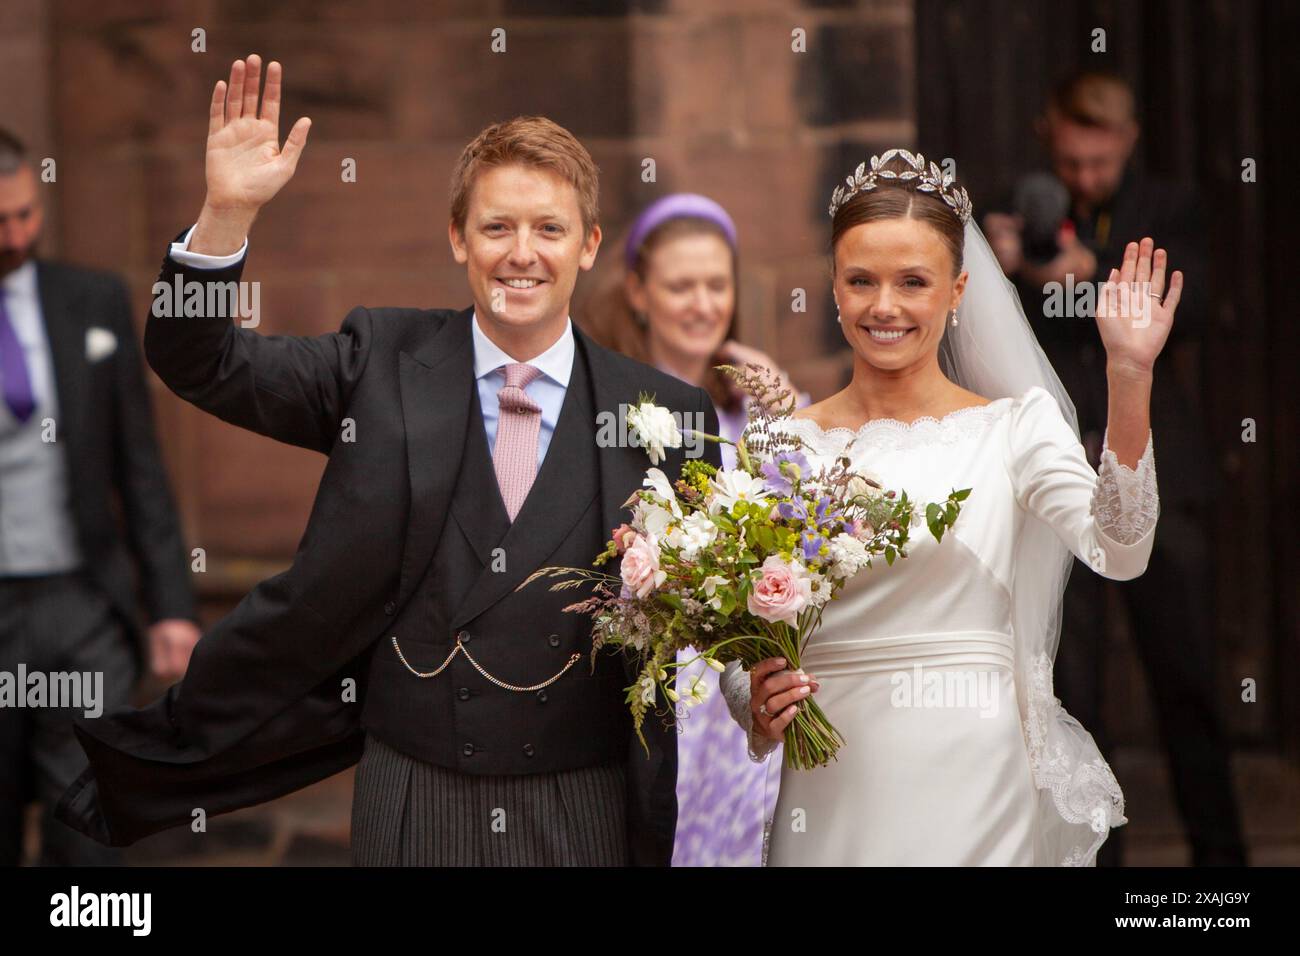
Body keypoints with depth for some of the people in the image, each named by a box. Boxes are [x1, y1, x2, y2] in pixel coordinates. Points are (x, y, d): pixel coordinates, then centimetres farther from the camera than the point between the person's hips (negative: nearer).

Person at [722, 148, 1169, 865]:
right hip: (833, 795, 2)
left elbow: (1118, 555, -18)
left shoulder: (1015, 425, -1)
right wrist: (756, 707, -12)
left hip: (972, 792, -2)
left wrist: (1129, 379, -25)